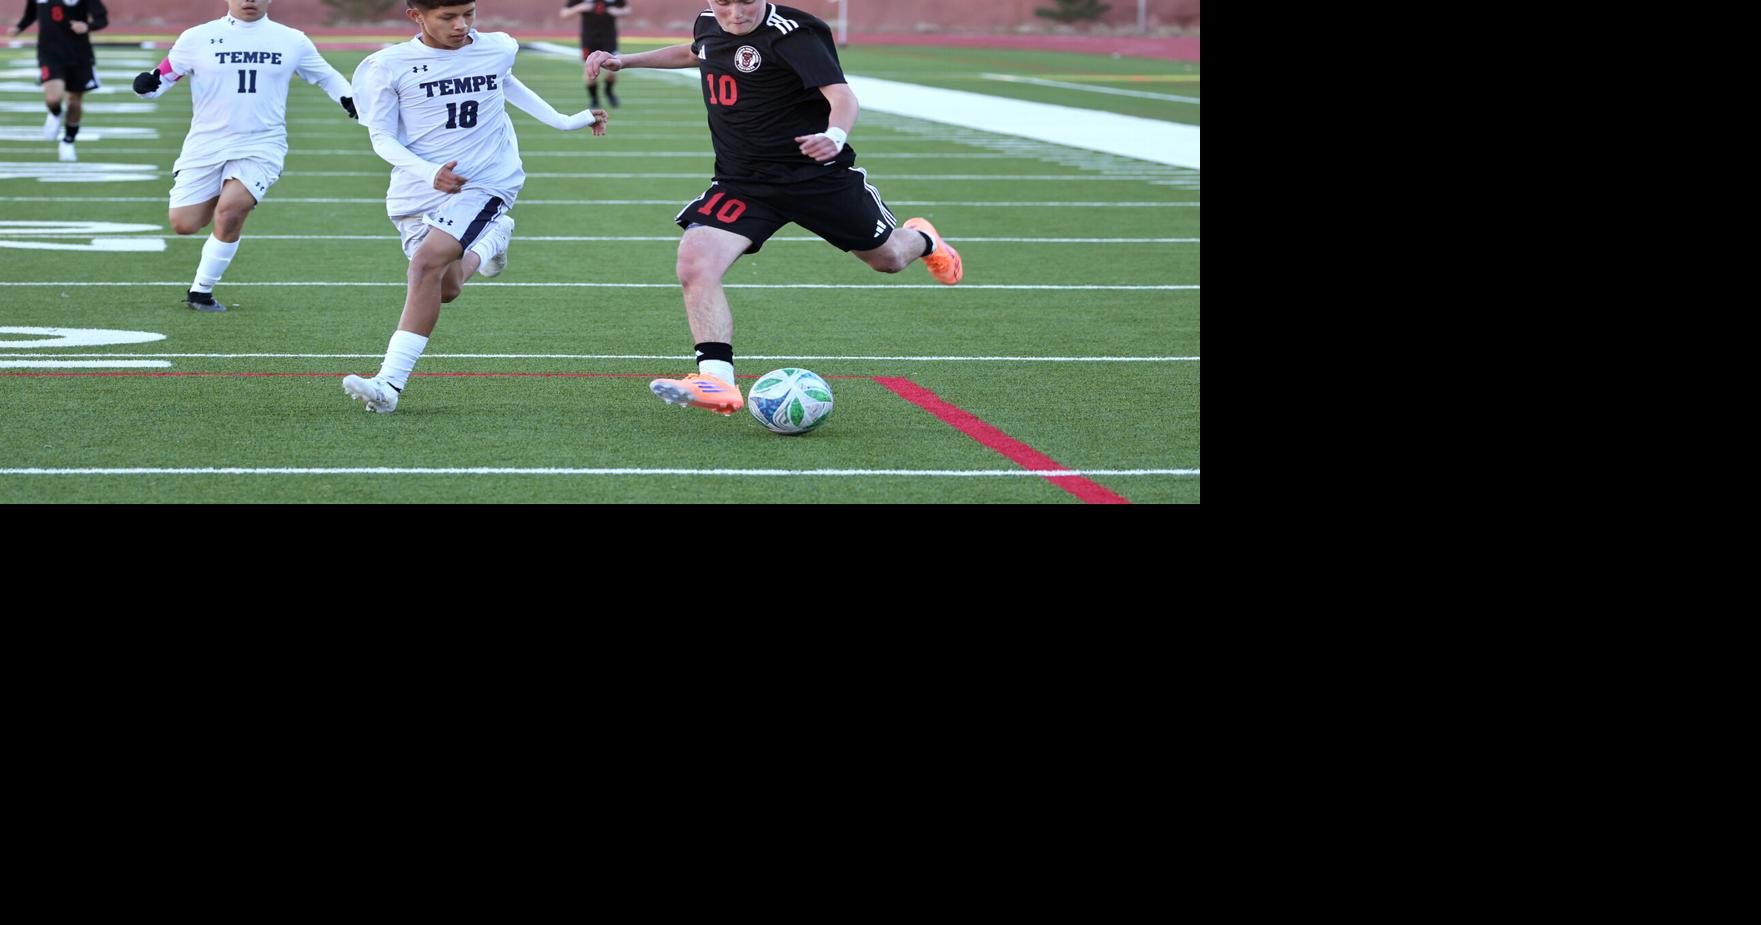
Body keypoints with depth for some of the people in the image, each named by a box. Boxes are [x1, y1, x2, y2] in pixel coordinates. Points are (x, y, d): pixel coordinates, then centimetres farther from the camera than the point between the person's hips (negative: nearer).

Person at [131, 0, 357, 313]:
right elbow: (165, 76, 7)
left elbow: (326, 76, 19)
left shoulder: (292, 41, 6)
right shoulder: (198, 38, 2)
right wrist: (147, 85, -16)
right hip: (206, 145, 1)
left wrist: (353, 103, 3)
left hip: (260, 146, -1)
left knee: (229, 212, -24)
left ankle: (201, 291, -6)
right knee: (184, 224, -4)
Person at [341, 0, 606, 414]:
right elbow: (382, 136, -4)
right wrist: (428, 172, -22)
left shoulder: (498, 49, 1)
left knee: (427, 263, -24)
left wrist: (564, 121, 29)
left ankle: (390, 384, -24)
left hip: (484, 183, -2)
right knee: (446, 290, 11)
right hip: (416, 191, 2)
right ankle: (492, 238, 45)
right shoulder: (389, 66, -7)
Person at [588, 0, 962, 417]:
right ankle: (718, 383, -26)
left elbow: (841, 95, -32)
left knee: (888, 258, 18)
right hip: (741, 184, 4)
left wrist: (834, 135, -53)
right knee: (695, 261, -23)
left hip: (817, 174, -4)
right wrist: (625, 61, 25)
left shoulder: (791, 34, -21)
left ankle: (921, 240, 58)